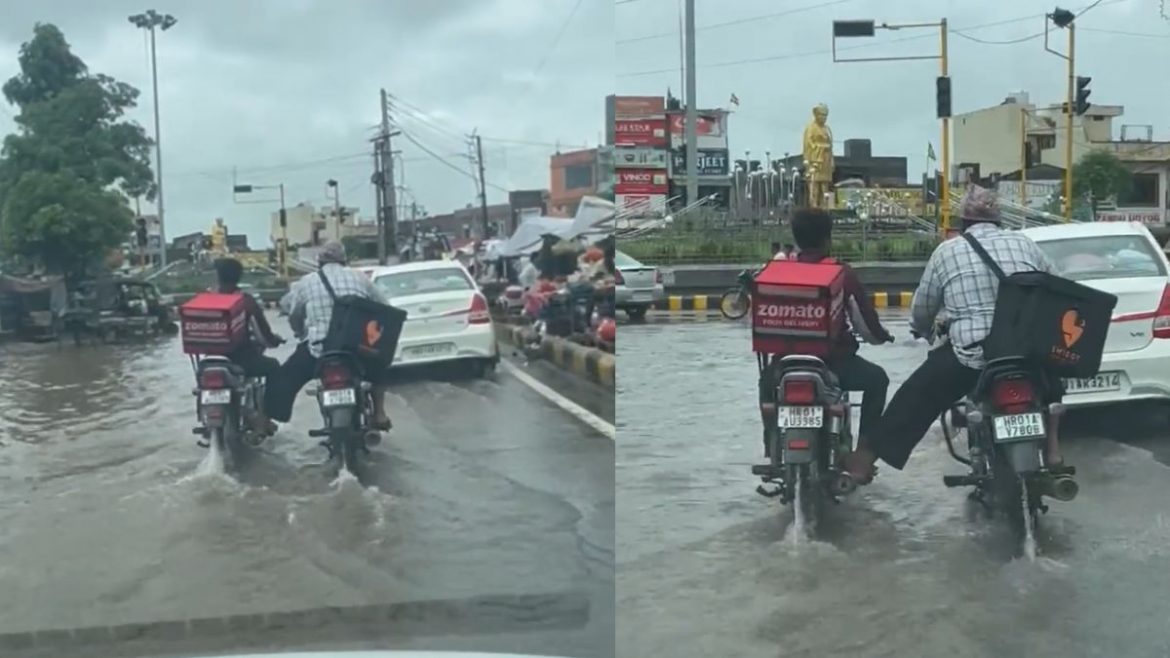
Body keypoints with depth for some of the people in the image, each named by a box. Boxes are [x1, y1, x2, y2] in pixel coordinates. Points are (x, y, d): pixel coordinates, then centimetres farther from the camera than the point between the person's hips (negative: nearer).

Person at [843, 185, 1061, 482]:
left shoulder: (947, 251, 8)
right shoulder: (1024, 243, 14)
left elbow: (920, 312, 13)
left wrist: (929, 333, 35)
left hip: (970, 354, -2)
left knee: (915, 397, 15)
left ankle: (864, 459, 19)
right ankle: (1051, 451, 31)